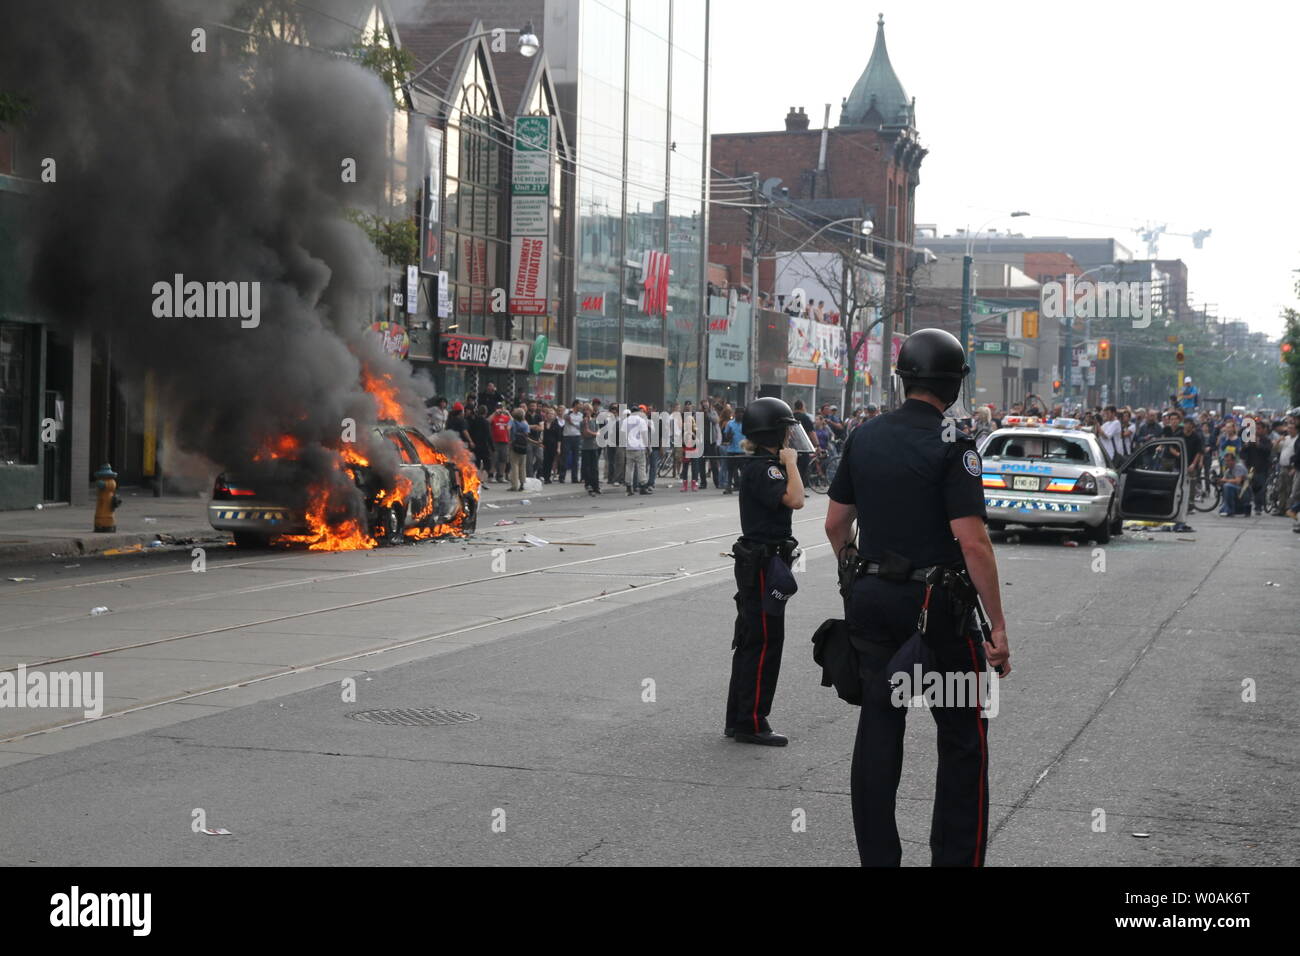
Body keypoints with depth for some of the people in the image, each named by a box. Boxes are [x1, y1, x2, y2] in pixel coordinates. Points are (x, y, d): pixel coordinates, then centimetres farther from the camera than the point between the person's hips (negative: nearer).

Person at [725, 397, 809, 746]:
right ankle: (751, 723, -1)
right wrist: (790, 463, -20)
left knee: (751, 641, 14)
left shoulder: (759, 465, 15)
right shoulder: (762, 468, -17)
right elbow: (794, 499, -29)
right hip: (762, 563, -11)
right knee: (765, 642, -6)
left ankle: (737, 720, 21)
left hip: (758, 563, 11)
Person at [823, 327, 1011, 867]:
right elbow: (973, 544, -20)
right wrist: (998, 628, -15)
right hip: (935, 603, -6)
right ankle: (956, 857, 8)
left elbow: (835, 524, 10)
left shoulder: (865, 437, 4)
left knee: (878, 727, 11)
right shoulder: (951, 447, -14)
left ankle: (877, 856, 15)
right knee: (963, 736, 7)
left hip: (870, 600, 6)